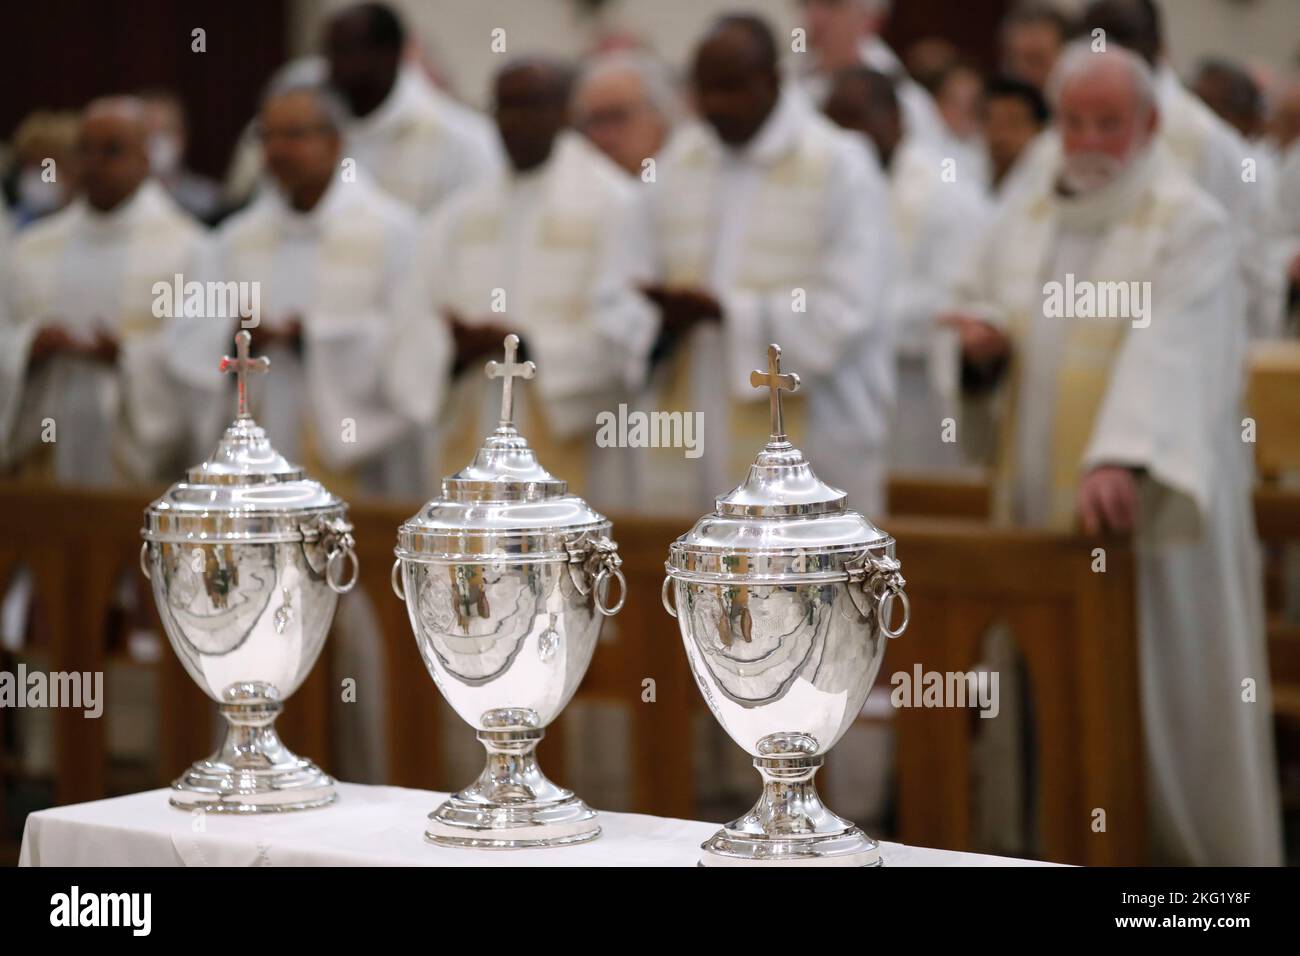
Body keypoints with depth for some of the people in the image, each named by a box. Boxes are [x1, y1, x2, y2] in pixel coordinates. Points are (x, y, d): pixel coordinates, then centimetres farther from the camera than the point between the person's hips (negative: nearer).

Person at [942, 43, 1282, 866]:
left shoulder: (1191, 225, -9)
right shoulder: (1026, 220, 11)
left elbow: (1168, 352, -24)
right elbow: (977, 306, 23)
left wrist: (1123, 458, -38)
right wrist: (983, 338, -2)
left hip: (1152, 504, -5)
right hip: (1046, 503, 5)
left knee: (1166, 698, -1)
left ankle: (1193, 845, 9)